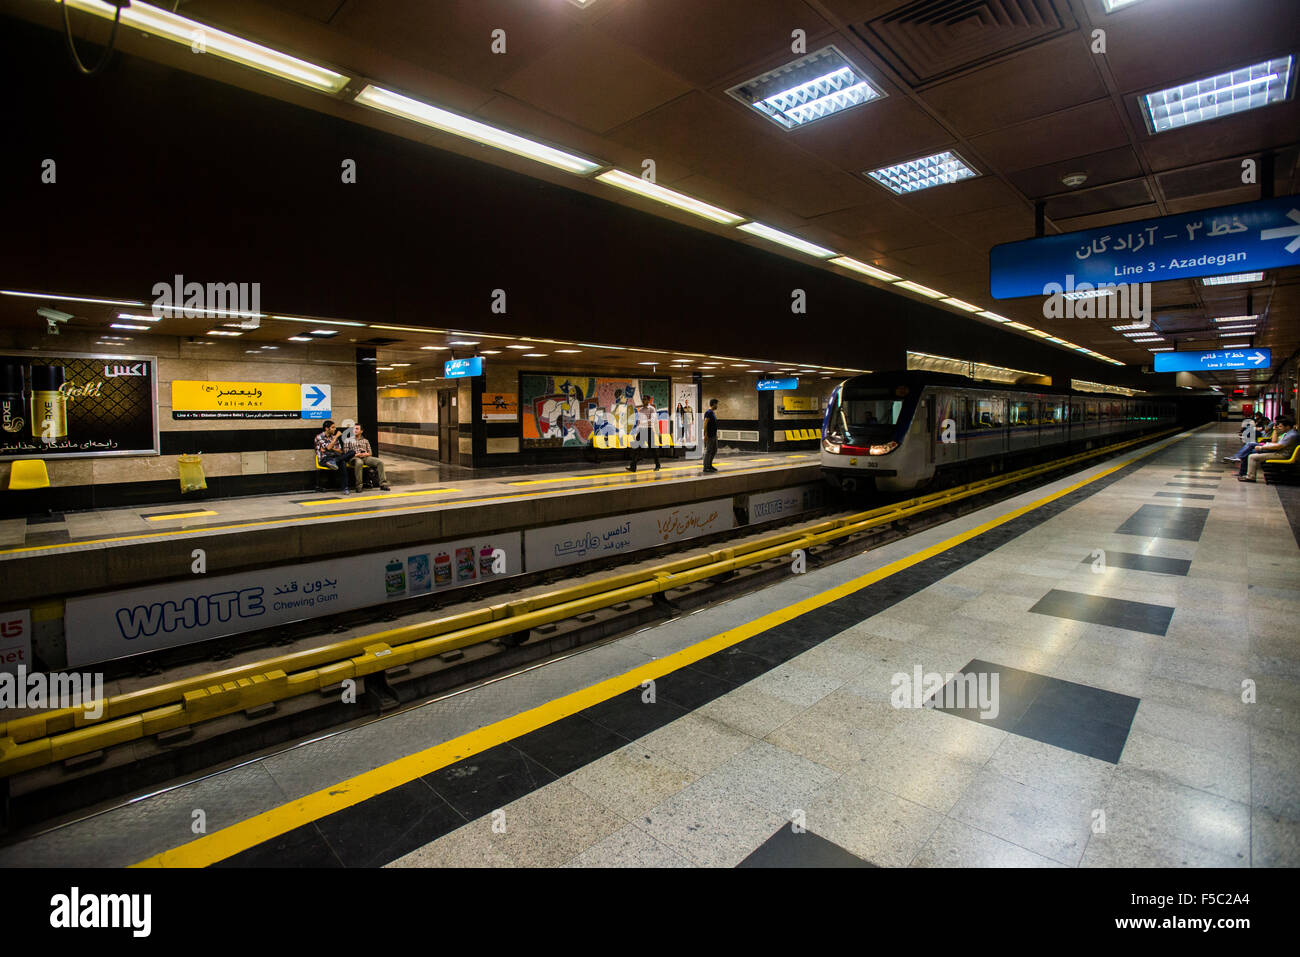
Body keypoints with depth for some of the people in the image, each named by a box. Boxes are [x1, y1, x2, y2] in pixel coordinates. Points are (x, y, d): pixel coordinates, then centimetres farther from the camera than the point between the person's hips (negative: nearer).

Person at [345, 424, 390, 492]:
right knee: (359, 463, -42)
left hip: (366, 457, 3)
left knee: (380, 462, -24)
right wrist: (355, 454, -12)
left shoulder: (365, 441, 26)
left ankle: (383, 484, -28)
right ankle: (358, 486, -38)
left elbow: (370, 452, 19)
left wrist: (366, 454, -5)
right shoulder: (348, 440, 18)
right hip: (354, 458, -3)